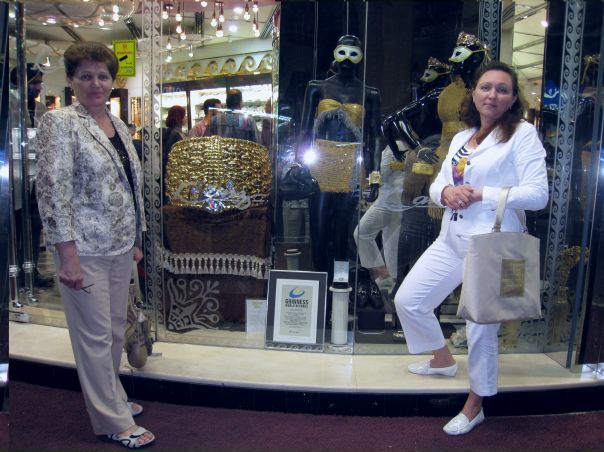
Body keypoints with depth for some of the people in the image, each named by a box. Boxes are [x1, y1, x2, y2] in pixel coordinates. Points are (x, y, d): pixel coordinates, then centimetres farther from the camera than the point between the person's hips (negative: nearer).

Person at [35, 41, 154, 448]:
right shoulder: (61, 122, -10)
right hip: (85, 249, -7)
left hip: (120, 247, 7)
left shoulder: (118, 124, 12)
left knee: (116, 330, 17)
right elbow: (52, 190, -16)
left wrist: (136, 240, 17)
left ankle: (111, 397, 36)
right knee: (95, 335, 4)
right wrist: (68, 255, -19)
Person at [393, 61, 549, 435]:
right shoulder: (461, 138, 14)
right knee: (408, 300, 9)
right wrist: (446, 192, -11)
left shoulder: (523, 134, -4)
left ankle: (475, 406, 27)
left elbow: (538, 194, -12)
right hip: (451, 240, 7)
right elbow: (436, 184, 12)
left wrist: (481, 194, -16)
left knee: (481, 327, 3)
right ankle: (444, 360, 36)